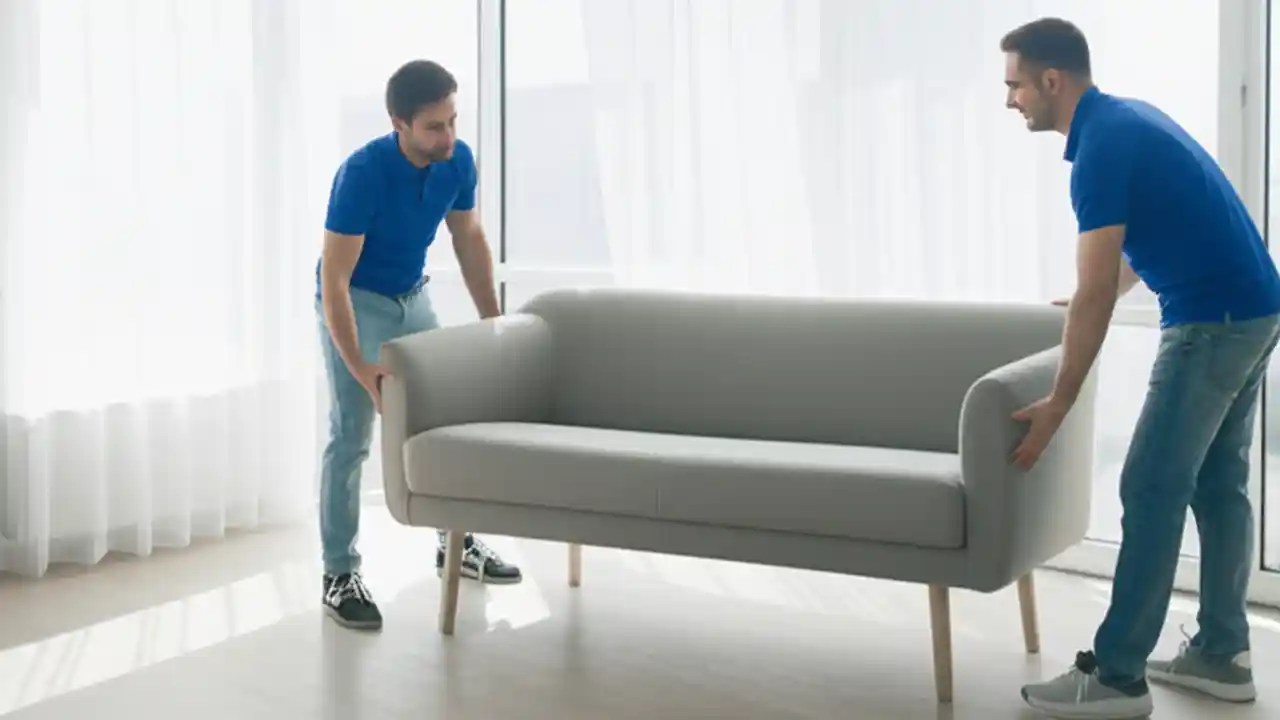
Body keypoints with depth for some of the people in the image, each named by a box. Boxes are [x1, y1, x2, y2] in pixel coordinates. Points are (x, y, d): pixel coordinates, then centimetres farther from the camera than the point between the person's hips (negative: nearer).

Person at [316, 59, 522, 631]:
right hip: (355, 302, -6)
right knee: (351, 437, -10)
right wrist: (360, 368, -38)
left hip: (412, 298, 6)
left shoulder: (458, 161, -14)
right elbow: (333, 280, -31)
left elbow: (469, 239, 3)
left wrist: (495, 324, 3)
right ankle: (340, 575, -2)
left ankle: (457, 542, 26)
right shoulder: (362, 174, -31)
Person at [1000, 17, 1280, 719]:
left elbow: (1095, 296, -19)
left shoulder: (1102, 146, -17)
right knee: (1218, 484, 14)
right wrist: (1101, 296, 36)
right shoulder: (1125, 118, 13)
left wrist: (1057, 405, -16)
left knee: (1152, 490, -6)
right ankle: (1221, 653, 22)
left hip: (1212, 323, -10)